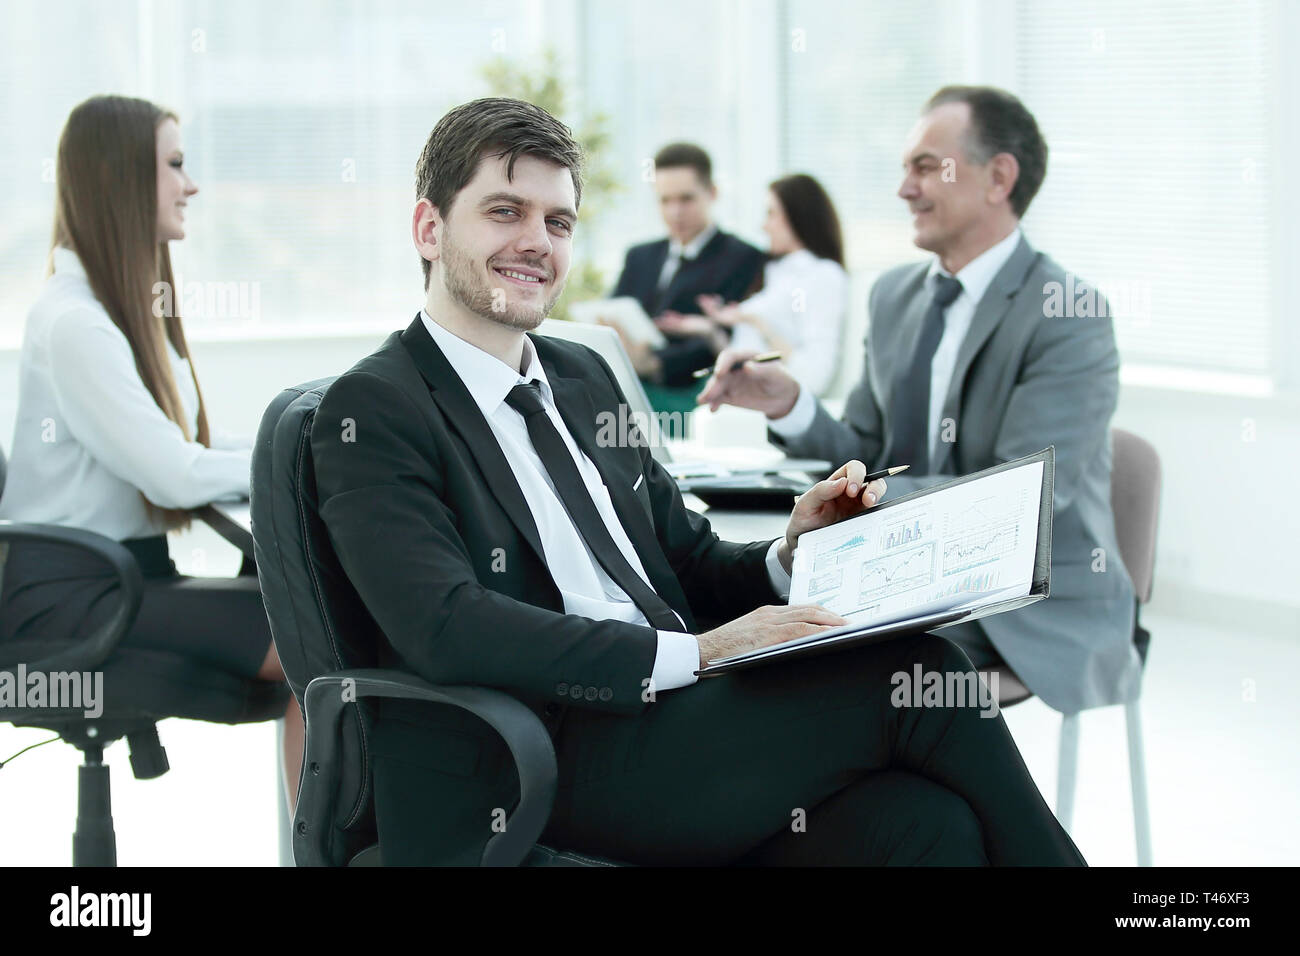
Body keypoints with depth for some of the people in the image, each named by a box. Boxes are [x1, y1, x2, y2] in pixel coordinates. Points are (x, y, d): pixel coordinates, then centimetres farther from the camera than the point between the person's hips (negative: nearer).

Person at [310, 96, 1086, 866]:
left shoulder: (585, 377, 22)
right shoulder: (374, 412, -1)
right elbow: (446, 629, -16)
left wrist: (792, 555, 2)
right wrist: (696, 654, -19)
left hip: (678, 728, 7)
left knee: (928, 824, -25)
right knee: (913, 674, -21)